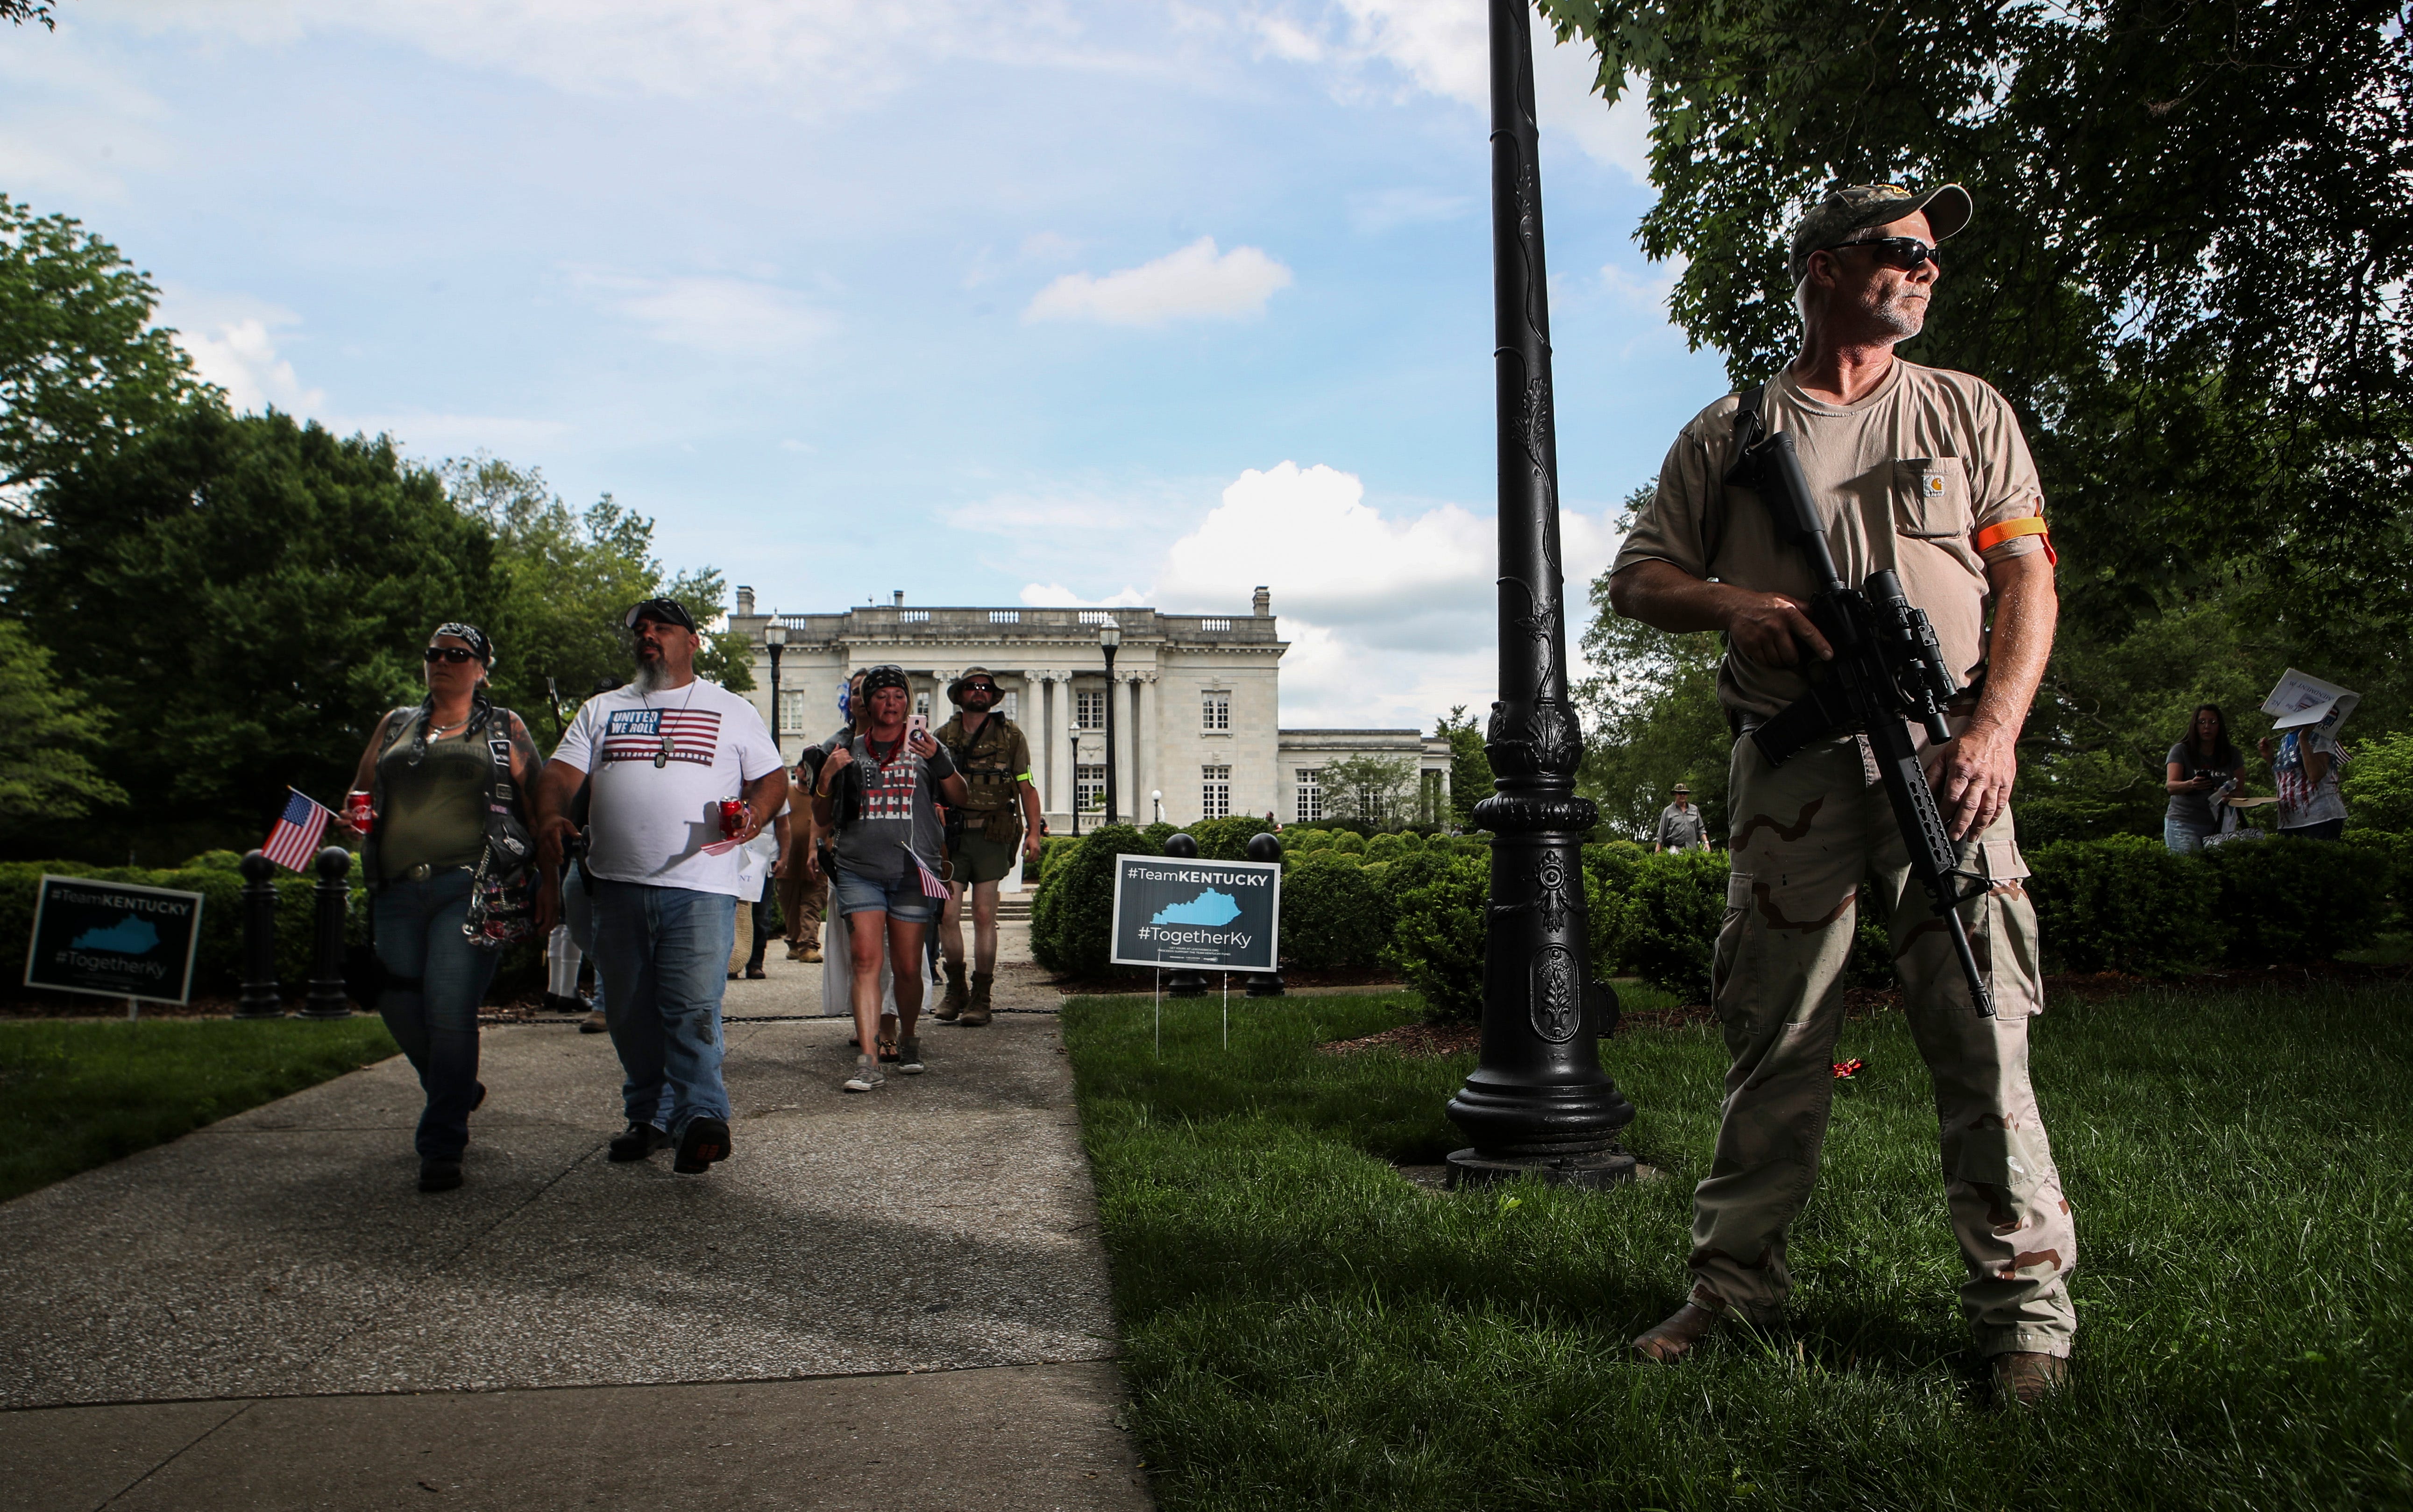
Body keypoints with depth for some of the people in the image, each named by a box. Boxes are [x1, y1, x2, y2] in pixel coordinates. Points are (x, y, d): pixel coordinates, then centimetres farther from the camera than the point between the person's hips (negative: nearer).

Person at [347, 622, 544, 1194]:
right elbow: (360, 792, 25)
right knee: (399, 1008, 5)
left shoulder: (505, 729, 11)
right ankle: (459, 1091, 32)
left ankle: (442, 1146, -4)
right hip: (398, 890, 5)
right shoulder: (396, 725, 22)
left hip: (469, 888, -5)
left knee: (450, 1013, -12)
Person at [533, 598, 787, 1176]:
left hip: (700, 885, -4)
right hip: (617, 884, 4)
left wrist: (754, 814, -12)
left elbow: (773, 778, 10)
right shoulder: (601, 710, 19)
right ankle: (647, 1116, 19)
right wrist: (550, 818, -13)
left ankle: (702, 1117, -17)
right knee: (627, 1012, 8)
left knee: (693, 1008, -14)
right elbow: (560, 774, 9)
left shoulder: (733, 711, 12)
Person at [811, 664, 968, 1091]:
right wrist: (827, 778, -2)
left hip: (912, 871, 0)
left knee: (907, 968, 3)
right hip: (859, 871, 0)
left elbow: (959, 798, 0)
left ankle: (908, 1041, 28)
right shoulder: (848, 753, 13)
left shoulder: (924, 747, 10)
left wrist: (938, 760, -14)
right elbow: (822, 819, 16)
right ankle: (868, 1061, -15)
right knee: (866, 960, -13)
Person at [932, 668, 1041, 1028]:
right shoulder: (943, 737, 10)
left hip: (992, 836, -1)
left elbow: (1027, 788, 6)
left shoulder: (1011, 736, 7)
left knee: (984, 916, -2)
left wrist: (1033, 832, -4)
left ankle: (980, 997, 7)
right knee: (946, 915, -3)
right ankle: (955, 988, 17)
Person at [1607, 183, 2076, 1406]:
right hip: (1790, 765, 0)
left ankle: (2025, 1308, 8)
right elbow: (1637, 578, 14)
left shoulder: (1965, 411, 16)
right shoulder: (1729, 433, 14)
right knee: (1771, 1041, 4)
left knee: (1981, 1037, -4)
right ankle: (1734, 1285, 14)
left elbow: (2027, 577, 8)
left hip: (1942, 755, 0)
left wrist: (1994, 729, -7)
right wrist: (1732, 602, -8)